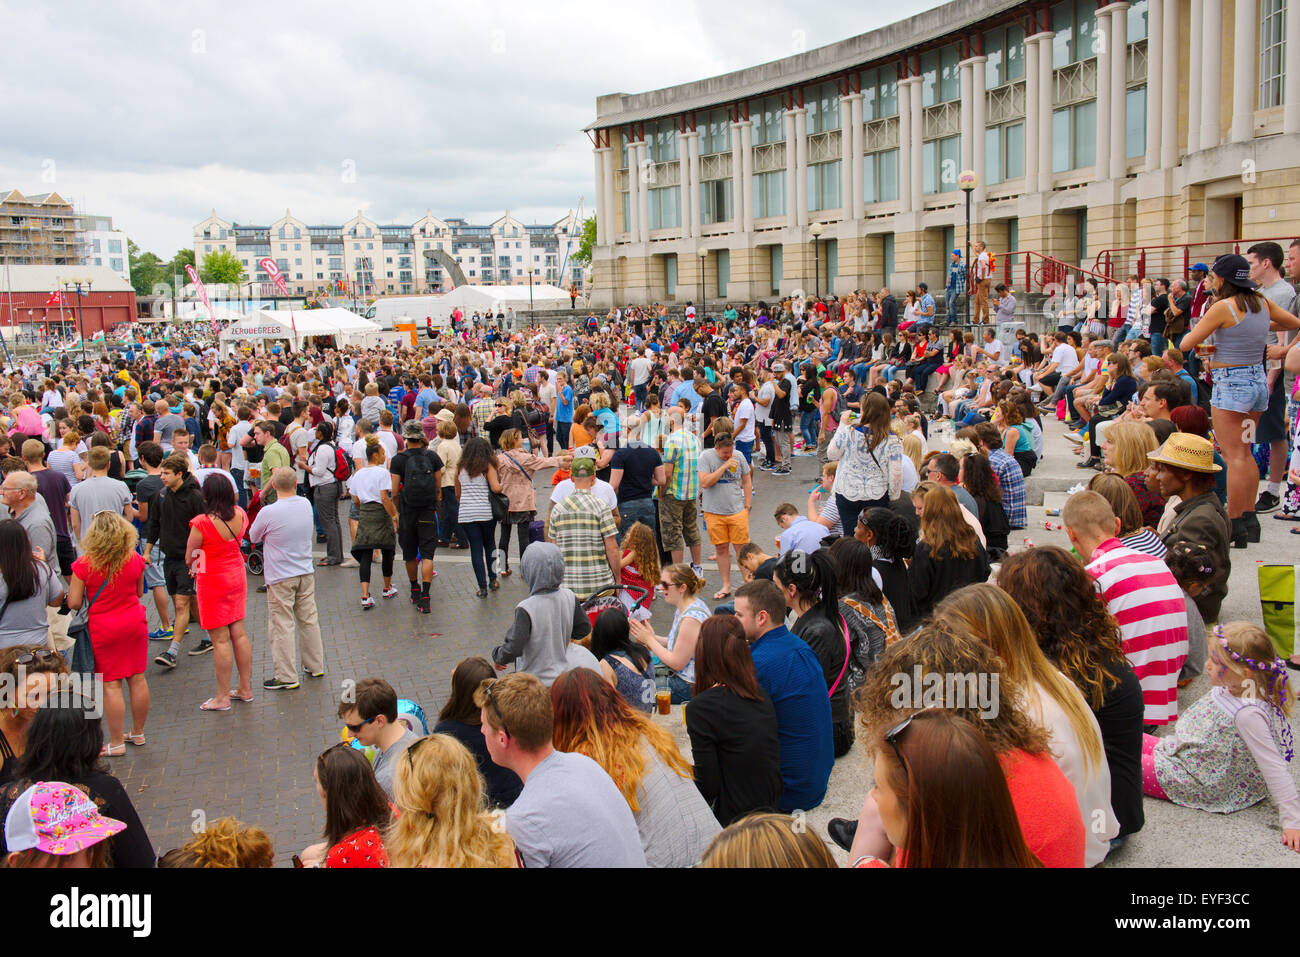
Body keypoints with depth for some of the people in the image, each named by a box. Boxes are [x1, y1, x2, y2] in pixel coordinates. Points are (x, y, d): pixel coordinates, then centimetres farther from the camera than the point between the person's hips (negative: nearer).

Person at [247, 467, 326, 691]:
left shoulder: (268, 513, -18)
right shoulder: (306, 505, -2)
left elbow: (253, 537, -2)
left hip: (281, 578, -6)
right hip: (306, 572, 6)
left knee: (281, 626, 1)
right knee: (309, 620, 16)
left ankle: (286, 677, 4)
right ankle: (315, 666, 26)